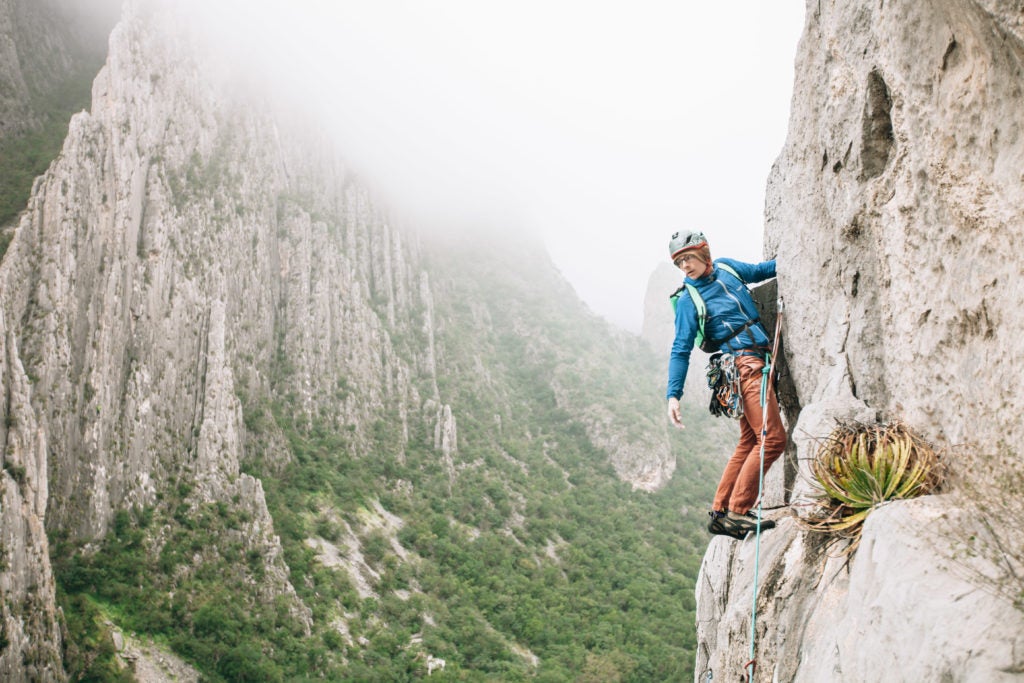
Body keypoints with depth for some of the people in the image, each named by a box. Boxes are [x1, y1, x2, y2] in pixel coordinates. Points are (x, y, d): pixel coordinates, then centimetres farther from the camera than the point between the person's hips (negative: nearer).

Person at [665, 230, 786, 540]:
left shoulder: (726, 267, 12)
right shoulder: (689, 301, -5)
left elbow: (760, 271, 30)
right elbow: (680, 350, -8)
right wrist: (673, 395, -15)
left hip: (762, 361, 7)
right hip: (744, 365, -7)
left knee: (749, 442, 10)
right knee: (772, 438, -16)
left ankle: (719, 513, 15)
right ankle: (736, 513, -14)